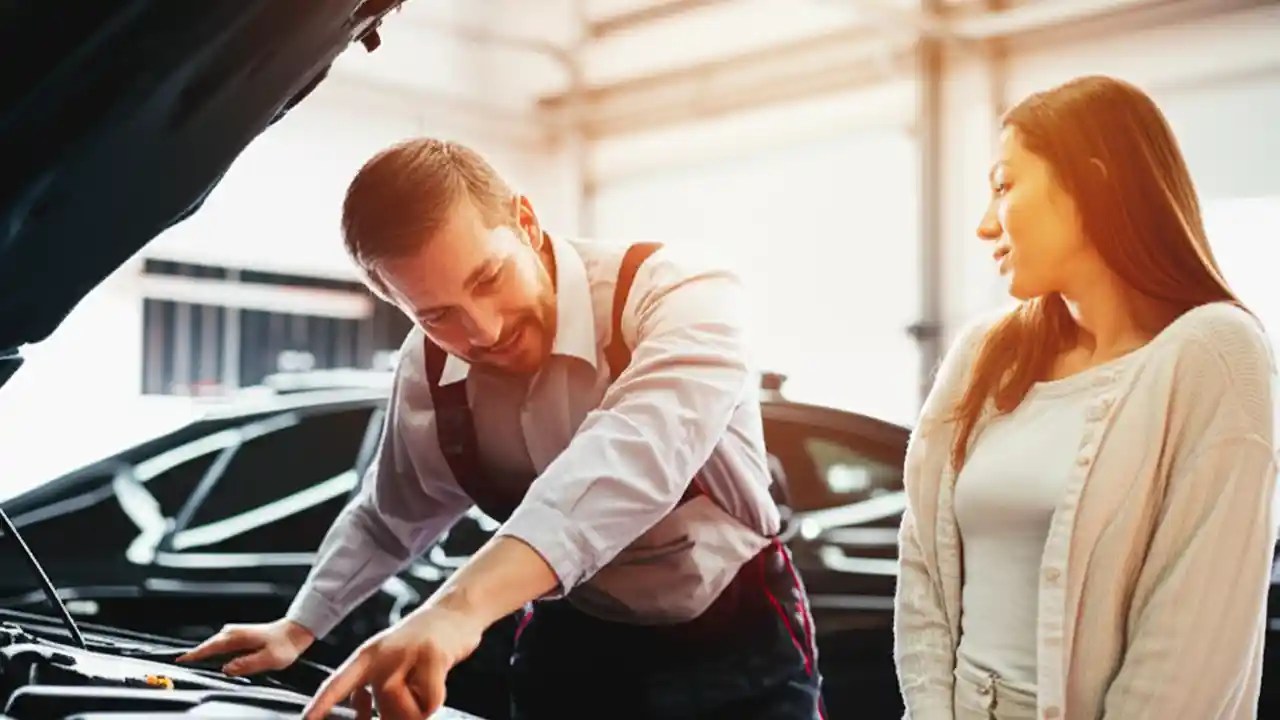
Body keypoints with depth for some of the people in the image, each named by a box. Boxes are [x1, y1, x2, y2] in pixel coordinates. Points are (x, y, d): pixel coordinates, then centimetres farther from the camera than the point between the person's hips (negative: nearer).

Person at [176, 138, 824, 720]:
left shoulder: (682, 299, -26)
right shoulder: (429, 372, -9)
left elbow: (635, 455, -46)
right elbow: (388, 519, 11)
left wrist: (464, 605, -57)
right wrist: (298, 628, 7)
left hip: (732, 648, -3)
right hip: (574, 647, 4)